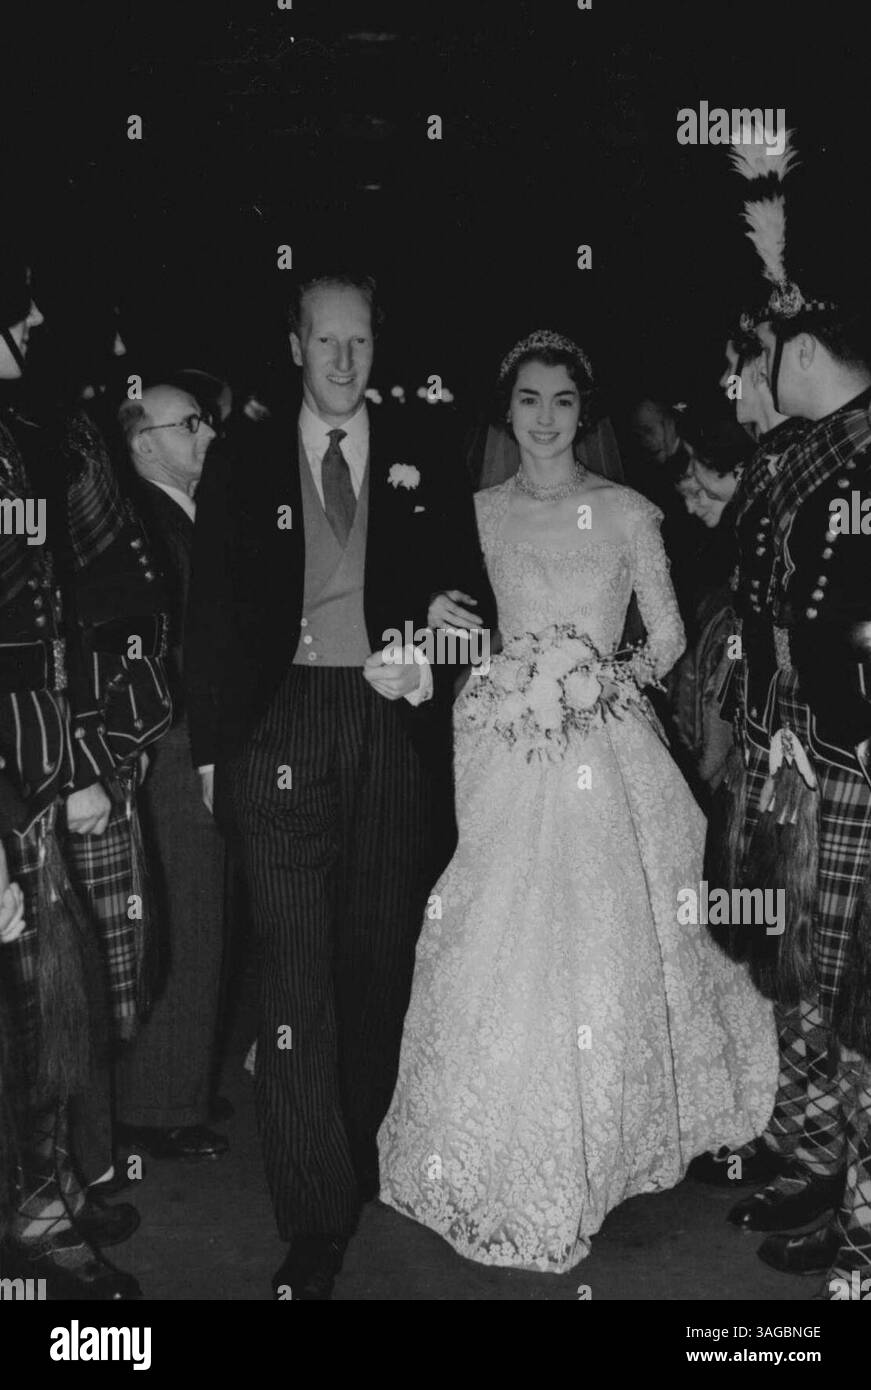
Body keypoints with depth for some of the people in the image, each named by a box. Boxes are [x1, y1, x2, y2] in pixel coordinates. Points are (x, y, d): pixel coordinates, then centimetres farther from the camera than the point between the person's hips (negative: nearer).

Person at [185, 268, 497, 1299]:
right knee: (295, 970, -6)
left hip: (396, 725, 2)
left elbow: (472, 601, 10)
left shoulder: (426, 471, 10)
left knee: (379, 957, 10)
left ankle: (363, 1153, 31)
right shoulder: (241, 471, 7)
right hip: (282, 726, -1)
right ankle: (315, 1221, 1)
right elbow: (211, 619, 7)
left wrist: (429, 668, -10)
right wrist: (211, 747, 2)